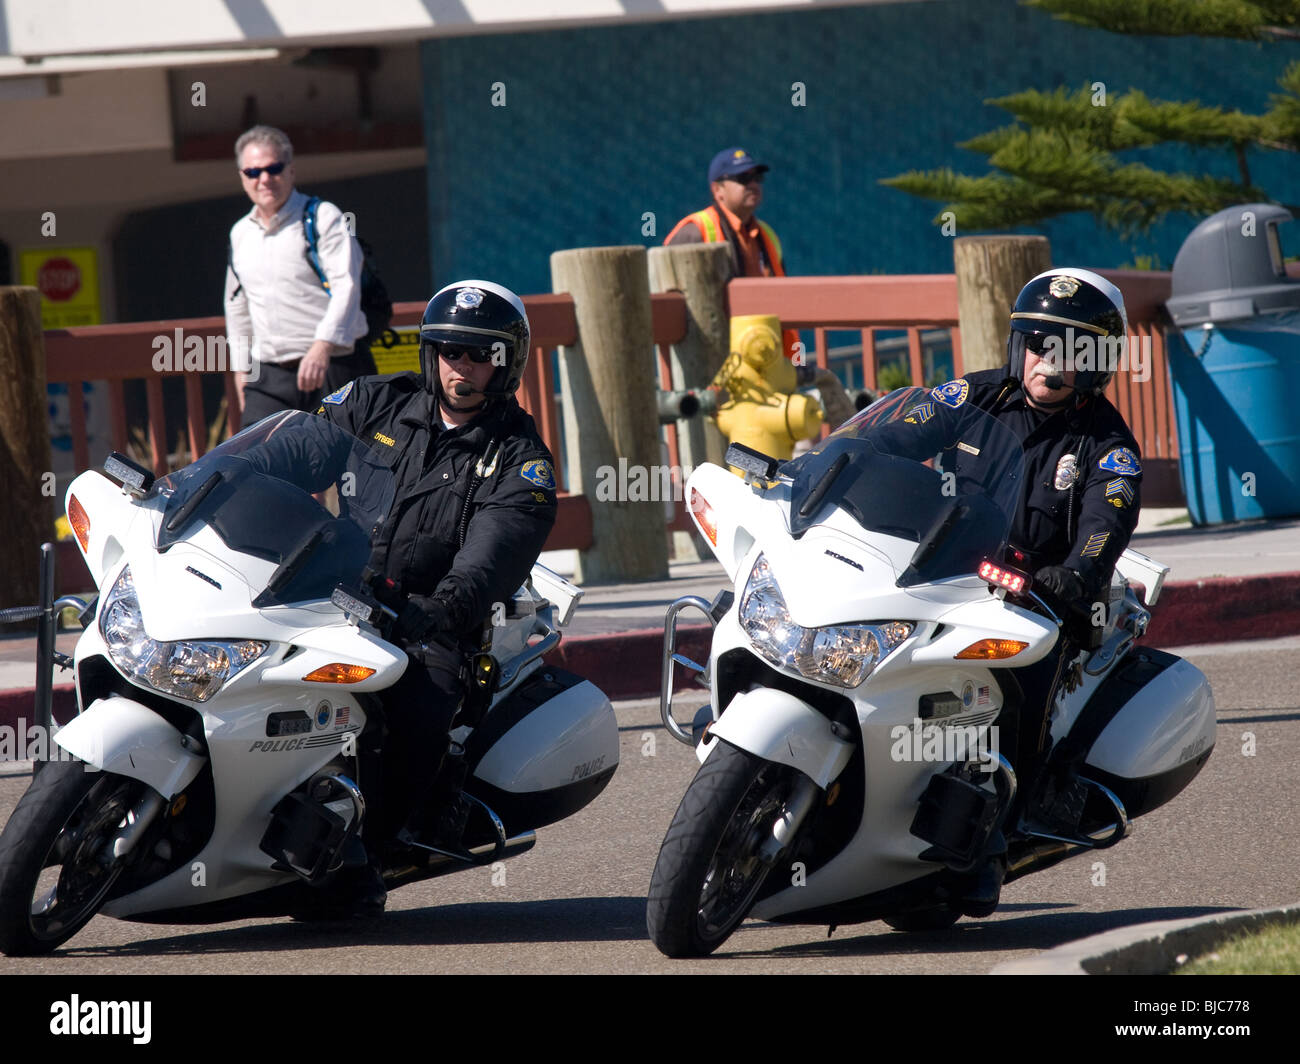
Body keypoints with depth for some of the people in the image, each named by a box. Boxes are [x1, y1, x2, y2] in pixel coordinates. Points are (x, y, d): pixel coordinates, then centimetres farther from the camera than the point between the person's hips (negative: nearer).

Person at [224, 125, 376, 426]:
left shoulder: (323, 218, -4)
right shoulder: (240, 234, 15)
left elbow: (346, 287, -15)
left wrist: (322, 347, -28)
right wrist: (241, 365, 22)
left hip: (332, 369, -5)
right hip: (269, 376, 5)